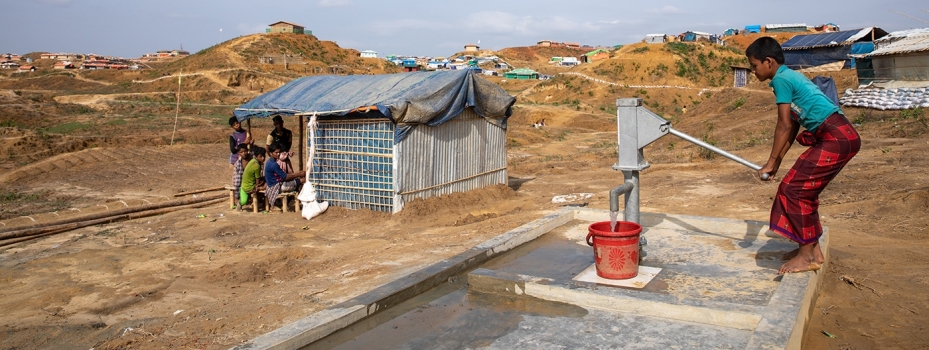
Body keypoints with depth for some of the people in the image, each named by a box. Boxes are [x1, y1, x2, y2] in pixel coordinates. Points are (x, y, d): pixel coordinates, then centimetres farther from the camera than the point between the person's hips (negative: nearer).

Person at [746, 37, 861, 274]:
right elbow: (793, 126, 20)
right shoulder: (791, 77, 20)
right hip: (840, 137, 10)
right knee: (804, 190, 16)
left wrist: (771, 163, -3)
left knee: (793, 189, -8)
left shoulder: (781, 79, -8)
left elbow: (785, 125, -9)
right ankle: (812, 249, 24)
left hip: (835, 138, -10)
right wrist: (777, 162, 19)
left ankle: (807, 255, -2)